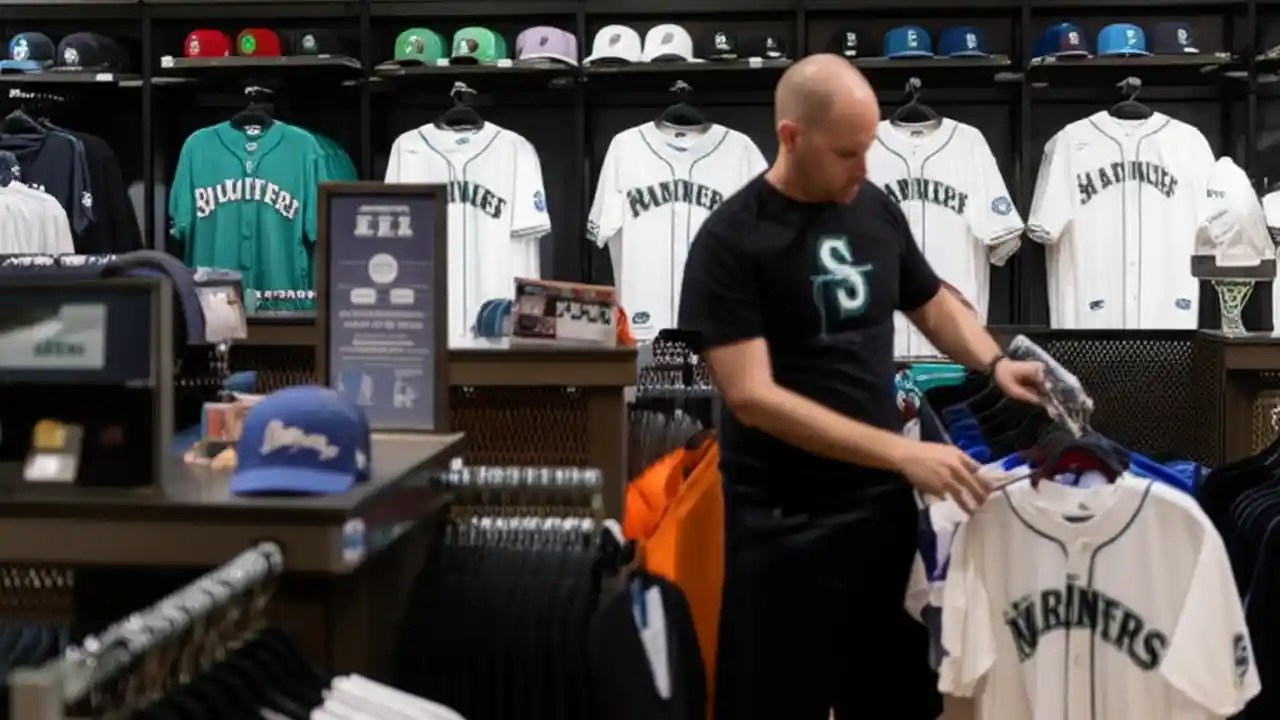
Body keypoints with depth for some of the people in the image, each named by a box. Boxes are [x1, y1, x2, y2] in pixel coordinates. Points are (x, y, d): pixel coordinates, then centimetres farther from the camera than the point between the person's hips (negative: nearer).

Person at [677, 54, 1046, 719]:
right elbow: (752, 396, -20)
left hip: (885, 503, 5)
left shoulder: (876, 210, 4)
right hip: (785, 521, -5)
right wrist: (901, 453, -25)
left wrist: (994, 363, -1)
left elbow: (932, 304, 20)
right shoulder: (731, 240, -13)